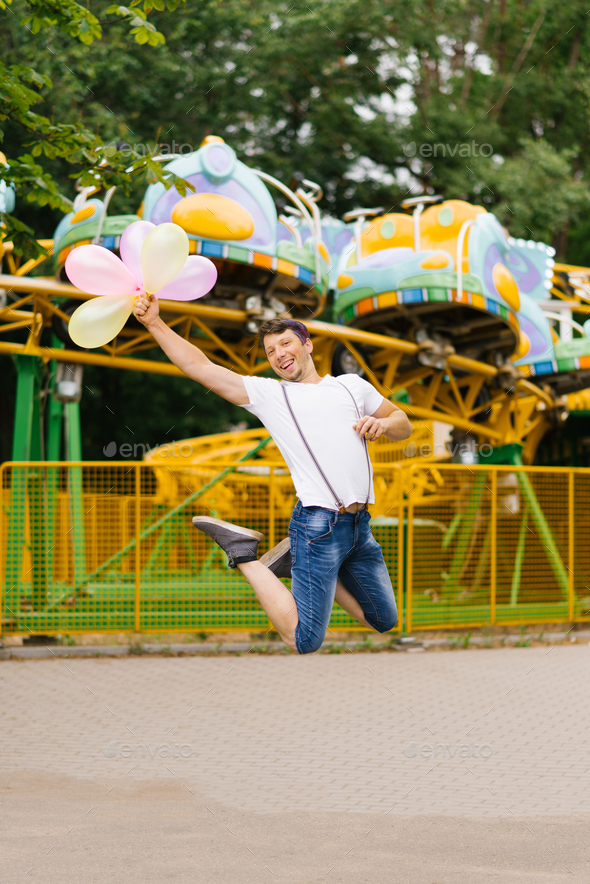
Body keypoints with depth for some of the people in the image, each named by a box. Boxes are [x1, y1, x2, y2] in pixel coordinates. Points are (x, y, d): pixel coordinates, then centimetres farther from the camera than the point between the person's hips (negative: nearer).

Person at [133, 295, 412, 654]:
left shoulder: (352, 385, 17)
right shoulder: (267, 393, 6)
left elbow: (404, 425, 23)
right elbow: (200, 366, 2)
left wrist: (383, 423, 0)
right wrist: (155, 323, -5)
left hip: (361, 526, 5)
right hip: (319, 525, -5)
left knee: (384, 621, 14)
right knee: (305, 641, -10)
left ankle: (295, 560, 22)